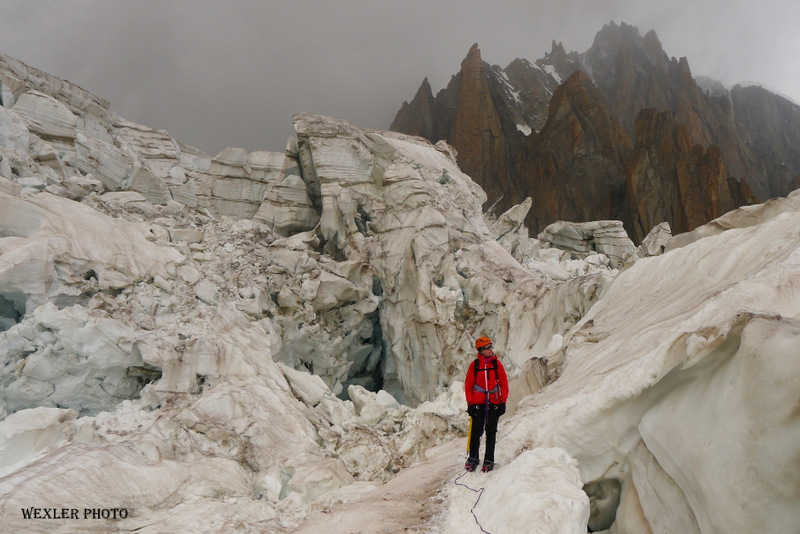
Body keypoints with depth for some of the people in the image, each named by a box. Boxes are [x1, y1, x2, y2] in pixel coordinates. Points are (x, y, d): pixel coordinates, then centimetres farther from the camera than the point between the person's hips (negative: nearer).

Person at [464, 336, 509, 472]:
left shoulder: (496, 363, 2)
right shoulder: (474, 364, 0)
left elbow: (504, 383, 5)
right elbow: (468, 384, 4)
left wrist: (503, 402, 0)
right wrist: (470, 403, -1)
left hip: (494, 403, 1)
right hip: (478, 403, 0)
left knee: (491, 432, 4)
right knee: (476, 431, 2)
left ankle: (489, 461, 12)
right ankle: (473, 458, 17)